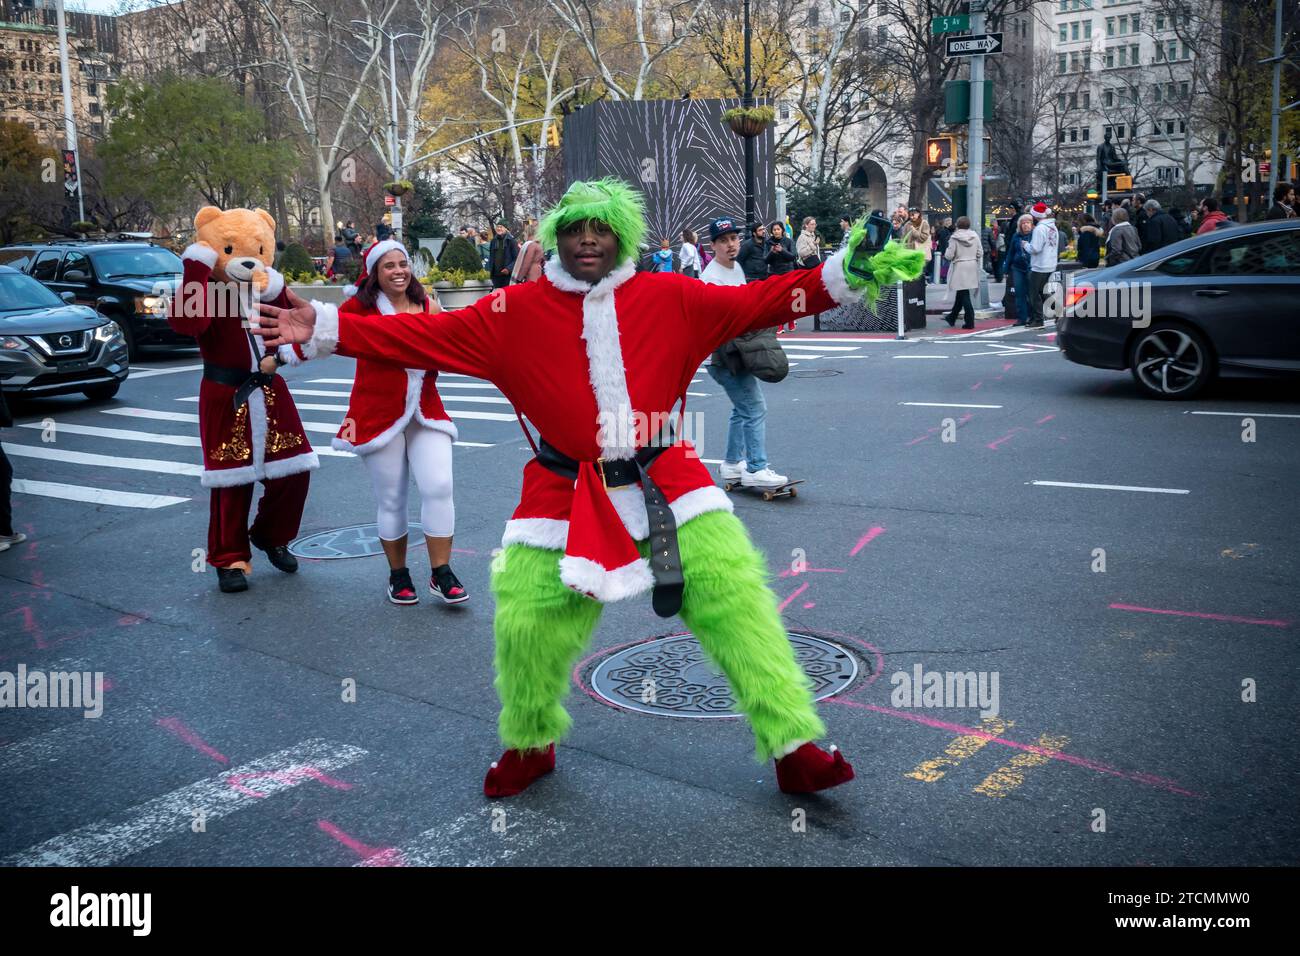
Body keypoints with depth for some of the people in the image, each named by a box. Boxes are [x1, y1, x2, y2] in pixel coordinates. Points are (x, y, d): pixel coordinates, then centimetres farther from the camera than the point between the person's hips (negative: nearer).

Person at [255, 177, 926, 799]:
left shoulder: (669, 298, 2)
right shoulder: (516, 311, 1)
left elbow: (756, 302, 1)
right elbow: (425, 336, 1)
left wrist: (842, 277, -8)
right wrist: (325, 329, -3)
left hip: (668, 486, 0)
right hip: (566, 499, 0)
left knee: (737, 602, -5)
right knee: (526, 622, 0)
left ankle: (795, 747, 10)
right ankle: (529, 746, 31)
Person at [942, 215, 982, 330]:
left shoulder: (954, 238, -11)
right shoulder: (975, 236, 1)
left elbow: (949, 256, -13)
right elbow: (980, 253, 2)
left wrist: (945, 255, 9)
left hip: (959, 267, -5)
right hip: (972, 266, 5)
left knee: (963, 295, -1)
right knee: (961, 293, 17)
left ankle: (970, 322, -4)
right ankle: (952, 317, 30)